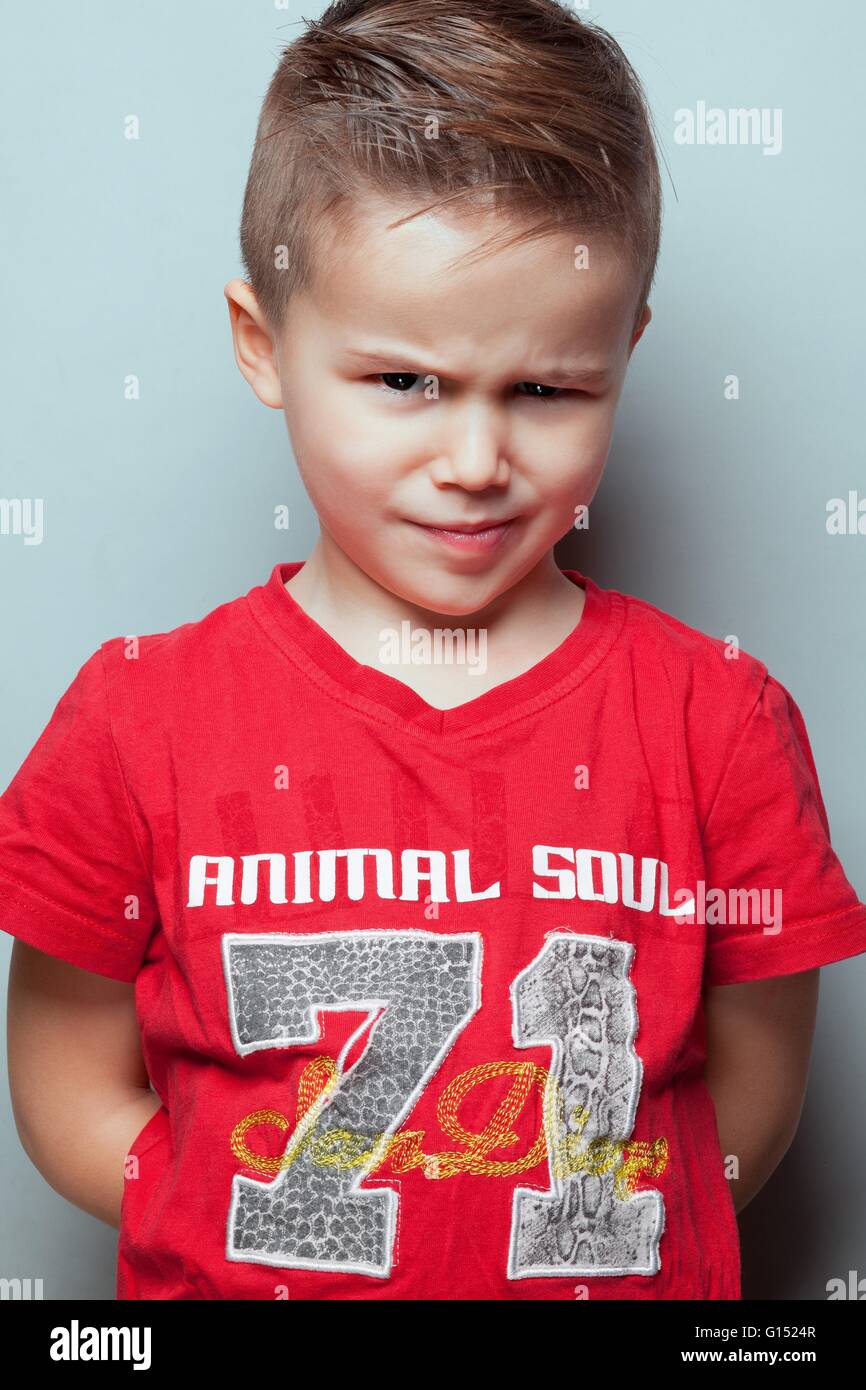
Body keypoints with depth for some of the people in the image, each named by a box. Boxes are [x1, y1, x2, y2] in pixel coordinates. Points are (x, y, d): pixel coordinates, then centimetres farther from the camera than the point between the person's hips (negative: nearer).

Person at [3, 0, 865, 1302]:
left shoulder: (719, 721, -12)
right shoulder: (142, 721, -13)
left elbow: (753, 1094, -5)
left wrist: (572, 1243, -13)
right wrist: (267, 1245, -17)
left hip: (616, 1277, 1)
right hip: (235, 1279, 0)